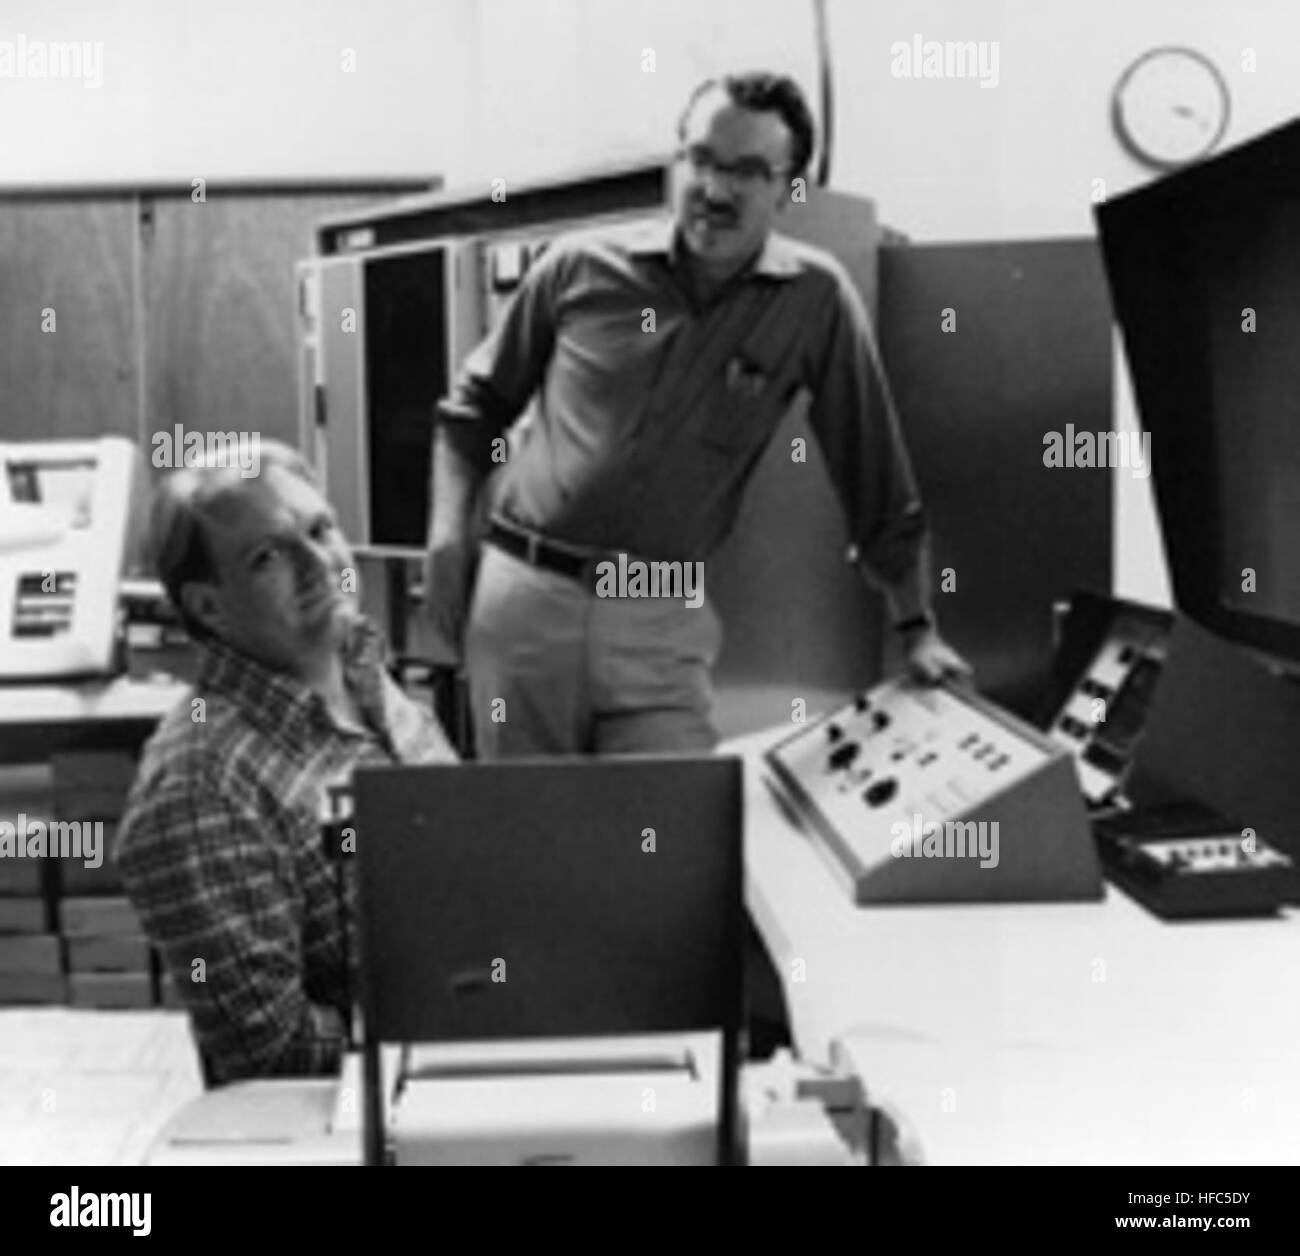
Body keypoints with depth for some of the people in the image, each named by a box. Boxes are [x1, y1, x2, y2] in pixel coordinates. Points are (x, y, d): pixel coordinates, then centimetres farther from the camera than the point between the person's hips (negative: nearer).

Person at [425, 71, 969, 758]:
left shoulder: (816, 299, -2)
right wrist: (448, 536, 2)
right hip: (521, 595, 1)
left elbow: (877, 483, 5)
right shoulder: (580, 265, 1)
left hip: (662, 621, -1)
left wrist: (917, 627, 6)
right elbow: (476, 404, 13)